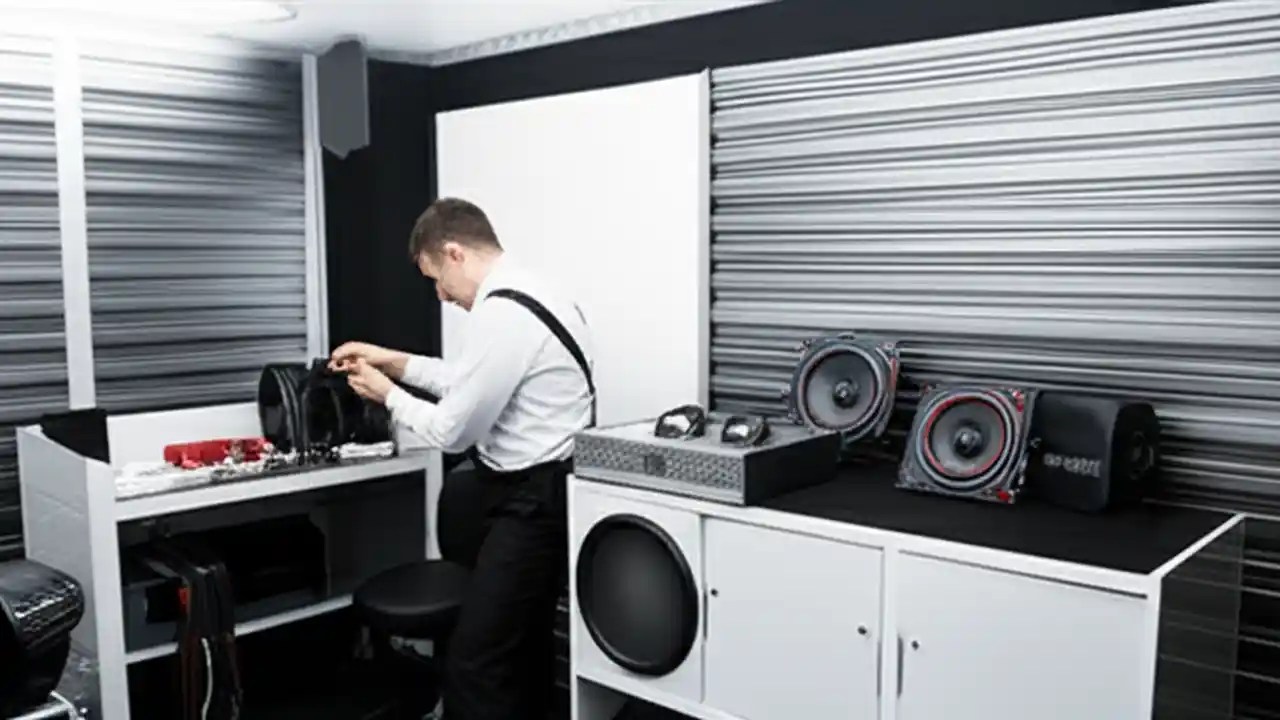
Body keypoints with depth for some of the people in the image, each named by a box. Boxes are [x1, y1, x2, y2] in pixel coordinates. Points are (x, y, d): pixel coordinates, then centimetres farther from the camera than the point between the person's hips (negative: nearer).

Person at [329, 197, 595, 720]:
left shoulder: (498, 314, -21)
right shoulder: (525, 293, 12)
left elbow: (453, 431, -15)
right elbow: (477, 383, 22)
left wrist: (388, 394, 2)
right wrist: (396, 362, 18)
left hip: (534, 504, -11)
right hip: (547, 494, 11)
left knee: (475, 664, -5)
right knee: (524, 651, 20)